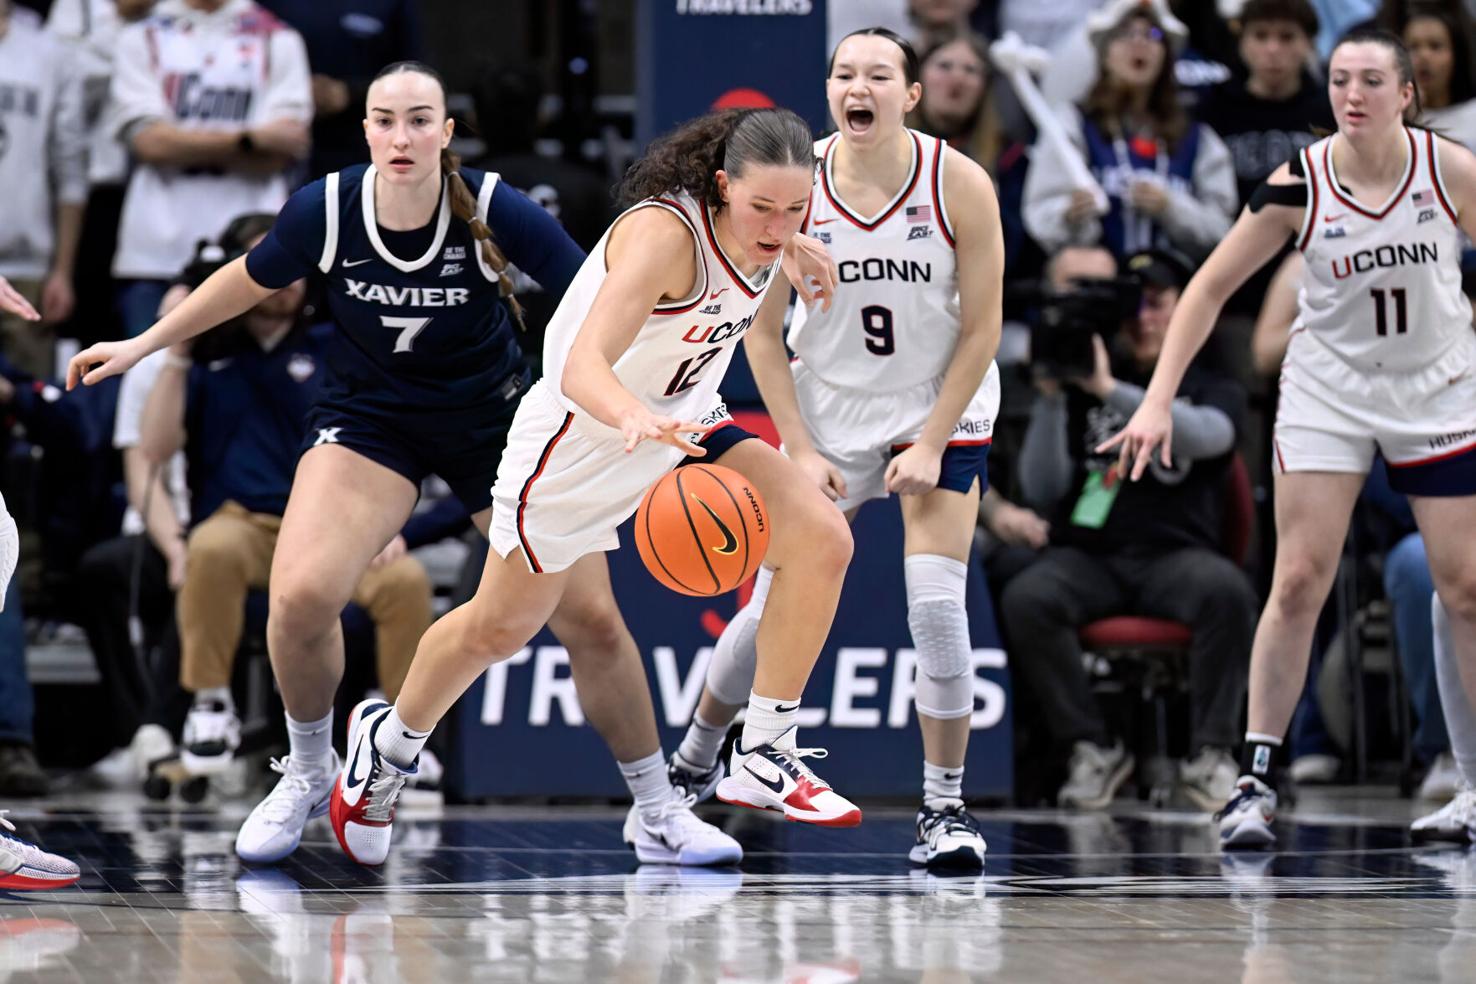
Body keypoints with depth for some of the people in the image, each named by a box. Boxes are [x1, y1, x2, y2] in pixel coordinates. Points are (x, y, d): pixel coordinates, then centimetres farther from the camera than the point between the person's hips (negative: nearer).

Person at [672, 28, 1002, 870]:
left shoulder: (959, 185, -16)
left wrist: (930, 446, -14)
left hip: (941, 412, -1)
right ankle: (691, 766, 27)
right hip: (829, 415, 1)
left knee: (938, 608, -15)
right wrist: (801, 450, -9)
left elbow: (982, 329, -10)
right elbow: (762, 334, -4)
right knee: (772, 610, 3)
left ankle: (946, 806, -2)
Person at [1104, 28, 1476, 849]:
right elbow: (1210, 289, -8)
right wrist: (1159, 399, -15)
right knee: (1299, 581, -8)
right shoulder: (1299, 184, -13)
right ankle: (1260, 776, -2)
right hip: (1328, 391, 0)